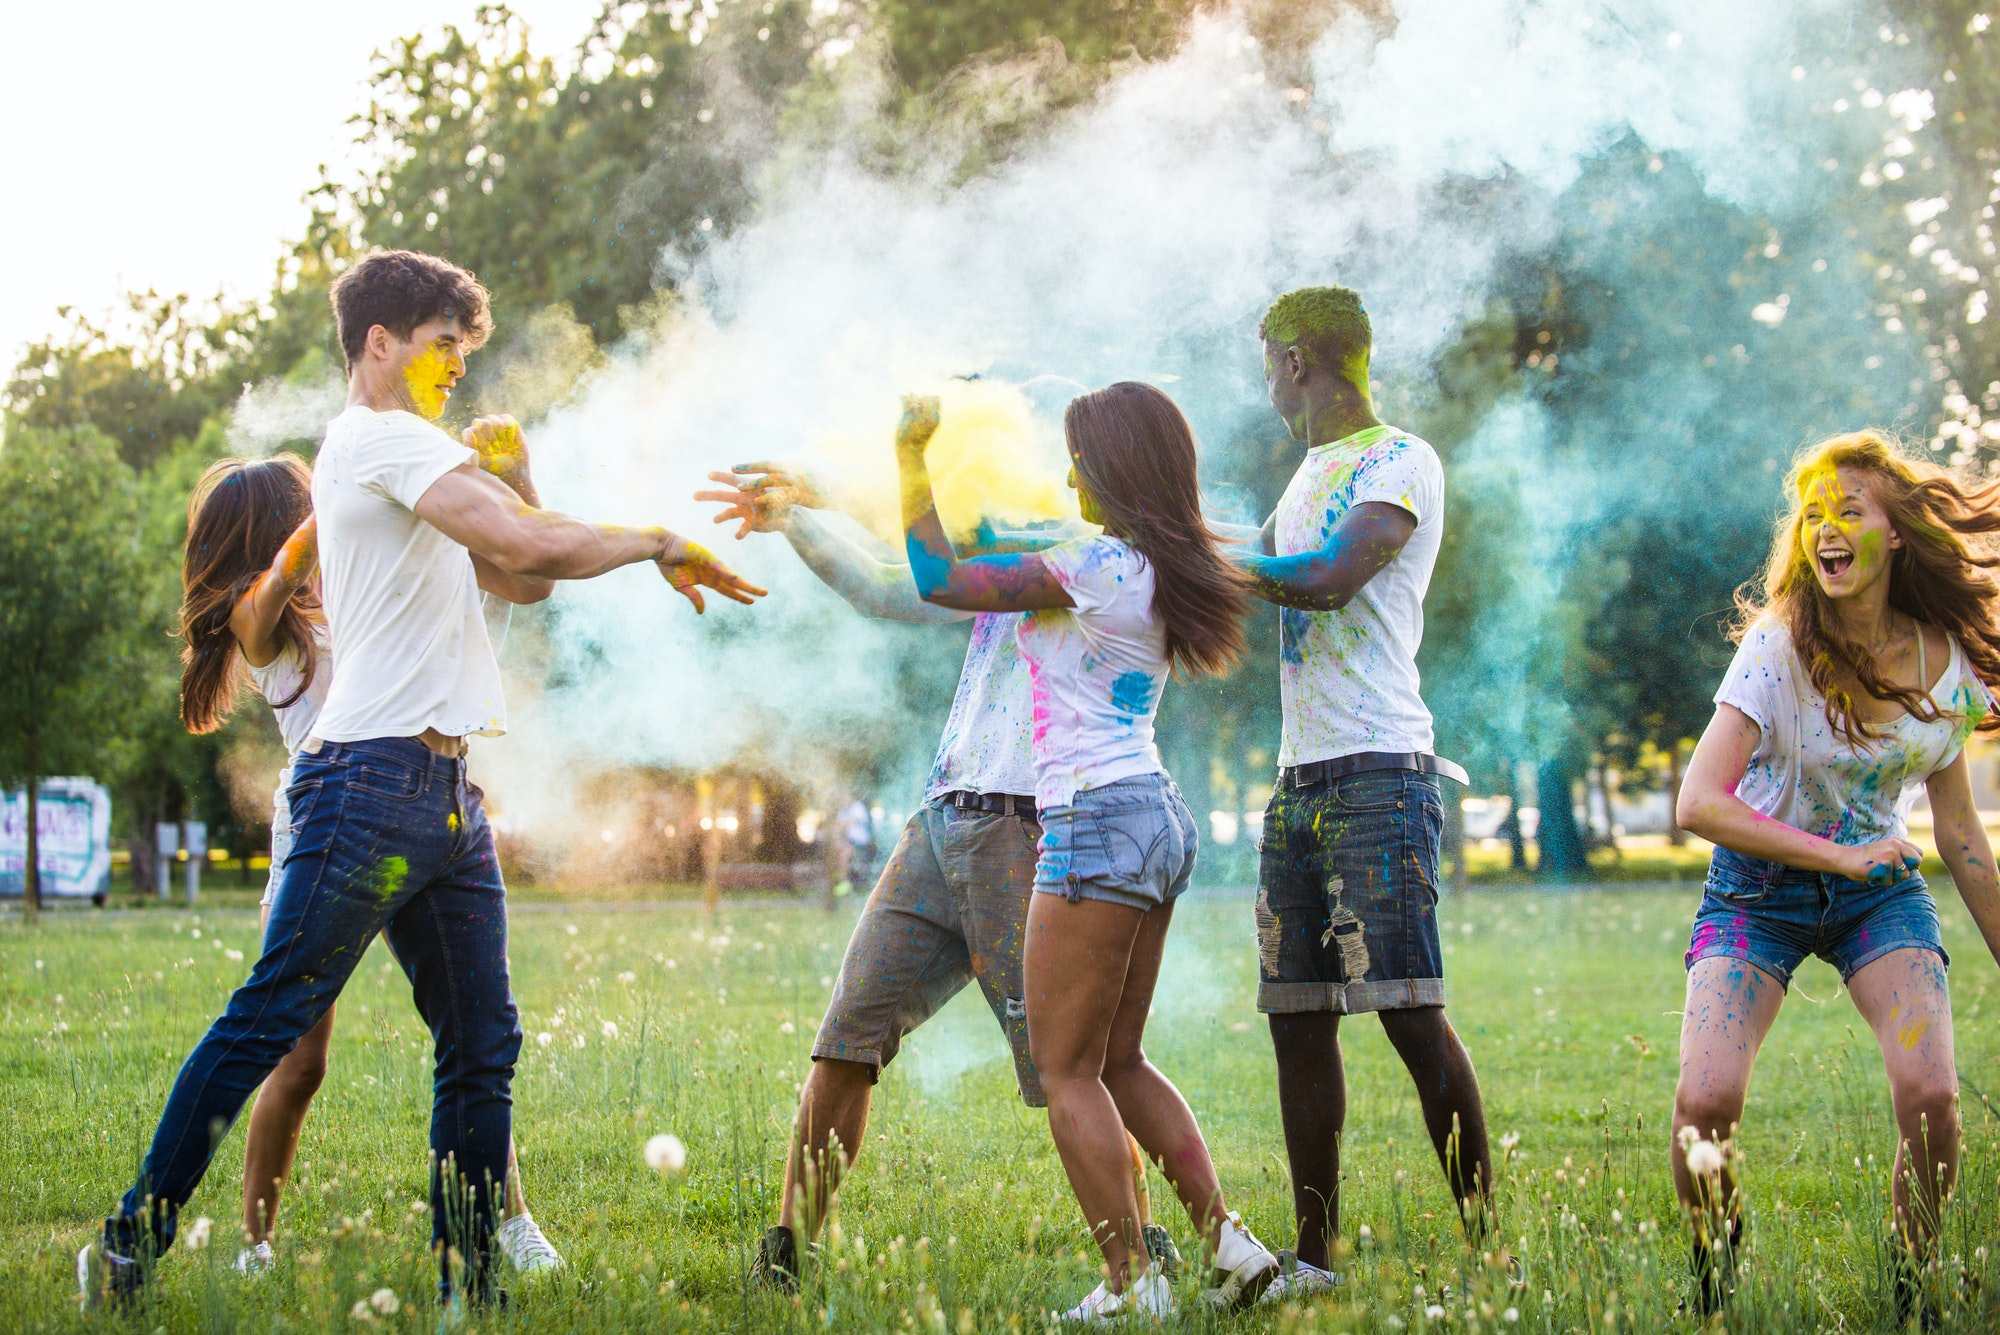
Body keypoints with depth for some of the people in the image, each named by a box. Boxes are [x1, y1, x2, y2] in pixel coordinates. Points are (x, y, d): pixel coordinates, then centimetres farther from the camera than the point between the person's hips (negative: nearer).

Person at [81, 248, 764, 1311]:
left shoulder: (399, 455, 25)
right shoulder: (382, 438, -5)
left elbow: (521, 584, 24)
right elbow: (524, 549, -18)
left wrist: (508, 476, 10)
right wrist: (658, 544, -7)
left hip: (442, 795, 10)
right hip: (374, 778, -10)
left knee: (482, 1046, 6)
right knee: (269, 1022, -8)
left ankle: (468, 1284, 9)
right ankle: (129, 1249, -2)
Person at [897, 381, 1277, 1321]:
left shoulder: (1098, 565, -14)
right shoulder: (1160, 572, 13)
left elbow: (939, 581, -12)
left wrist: (911, 458, -2)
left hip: (1098, 821, -9)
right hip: (1157, 819, 9)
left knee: (1067, 1071, -2)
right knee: (1118, 1062, 17)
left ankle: (1131, 1284, -3)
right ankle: (1225, 1239, 11)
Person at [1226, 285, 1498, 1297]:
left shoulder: (1403, 463, -5)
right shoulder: (1309, 474, 23)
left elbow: (1330, 577, -19)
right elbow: (1266, 570, 36)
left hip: (1377, 772, -8)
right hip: (1298, 782, 8)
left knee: (1408, 1011, -12)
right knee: (1298, 1018, 5)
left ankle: (1484, 1241, -8)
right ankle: (1313, 1257, 9)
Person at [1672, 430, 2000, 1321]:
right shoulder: (1777, 647, -17)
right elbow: (1698, 804, -24)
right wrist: (1838, 856, -24)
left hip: (1878, 888, 2)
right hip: (1759, 888, -2)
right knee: (1705, 1104, -22)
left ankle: (1913, 1291, 4)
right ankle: (1713, 1281, 7)